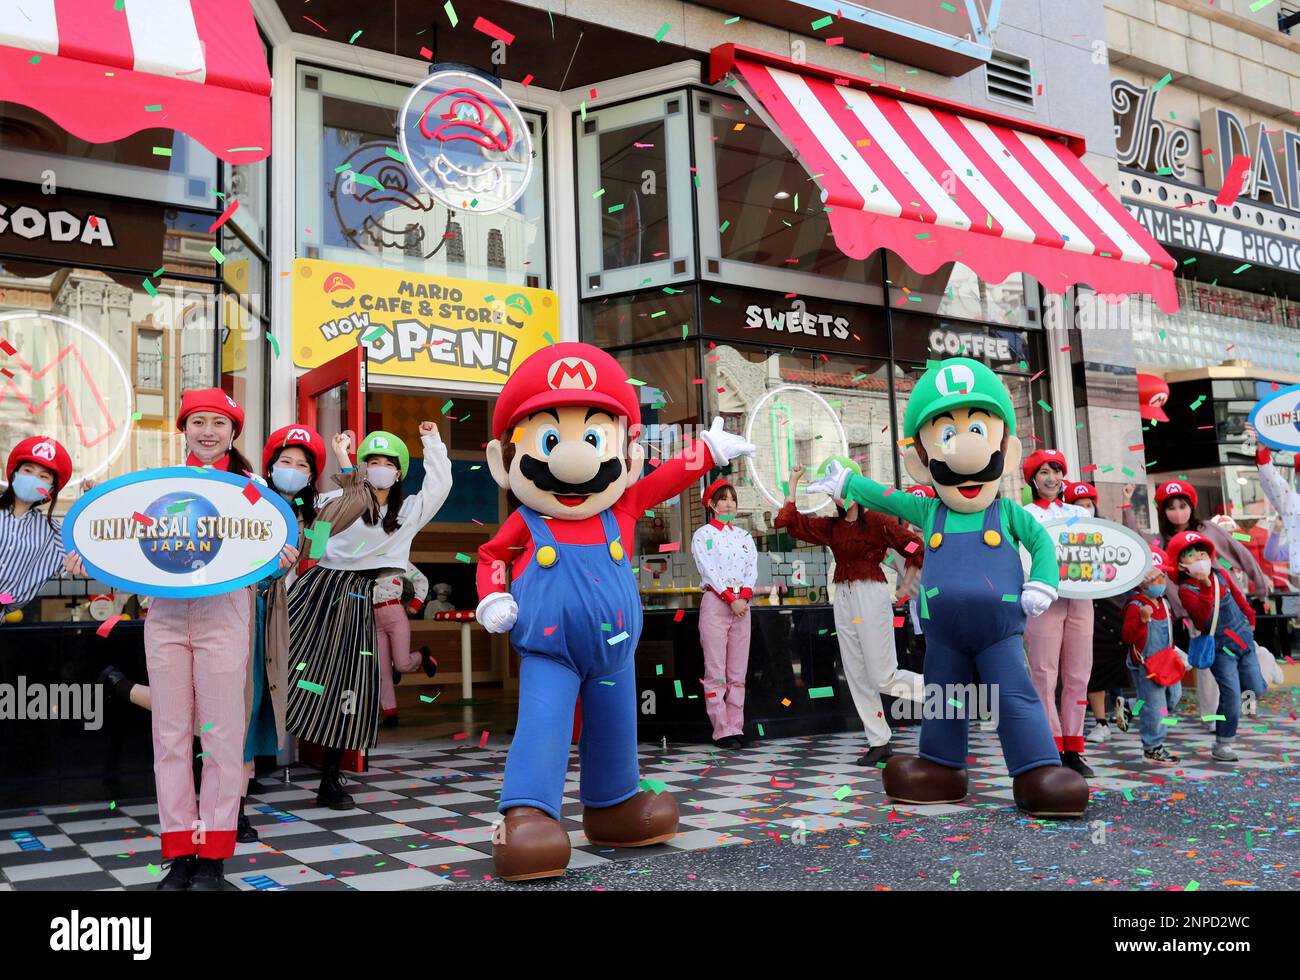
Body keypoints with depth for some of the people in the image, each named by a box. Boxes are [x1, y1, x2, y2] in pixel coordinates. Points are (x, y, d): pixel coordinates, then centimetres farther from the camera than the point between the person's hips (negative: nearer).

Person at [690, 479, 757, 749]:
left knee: (738, 672, 4)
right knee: (716, 672, -5)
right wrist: (731, 600, -14)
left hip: (742, 603, 5)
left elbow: (752, 568, 7)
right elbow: (709, 571, -8)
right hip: (715, 603, -5)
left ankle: (736, 727, 8)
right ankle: (722, 730, -2)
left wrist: (744, 596, -10)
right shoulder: (703, 534, 2)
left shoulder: (744, 536, 17)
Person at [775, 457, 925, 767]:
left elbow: (915, 547, -8)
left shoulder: (876, 521, -6)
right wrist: (793, 484, 13)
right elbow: (787, 520, 12)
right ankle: (879, 743, 13)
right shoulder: (830, 527, 11)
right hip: (843, 599, 6)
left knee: (883, 677, -7)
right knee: (857, 677, 6)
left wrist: (905, 587, -4)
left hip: (871, 596, -6)